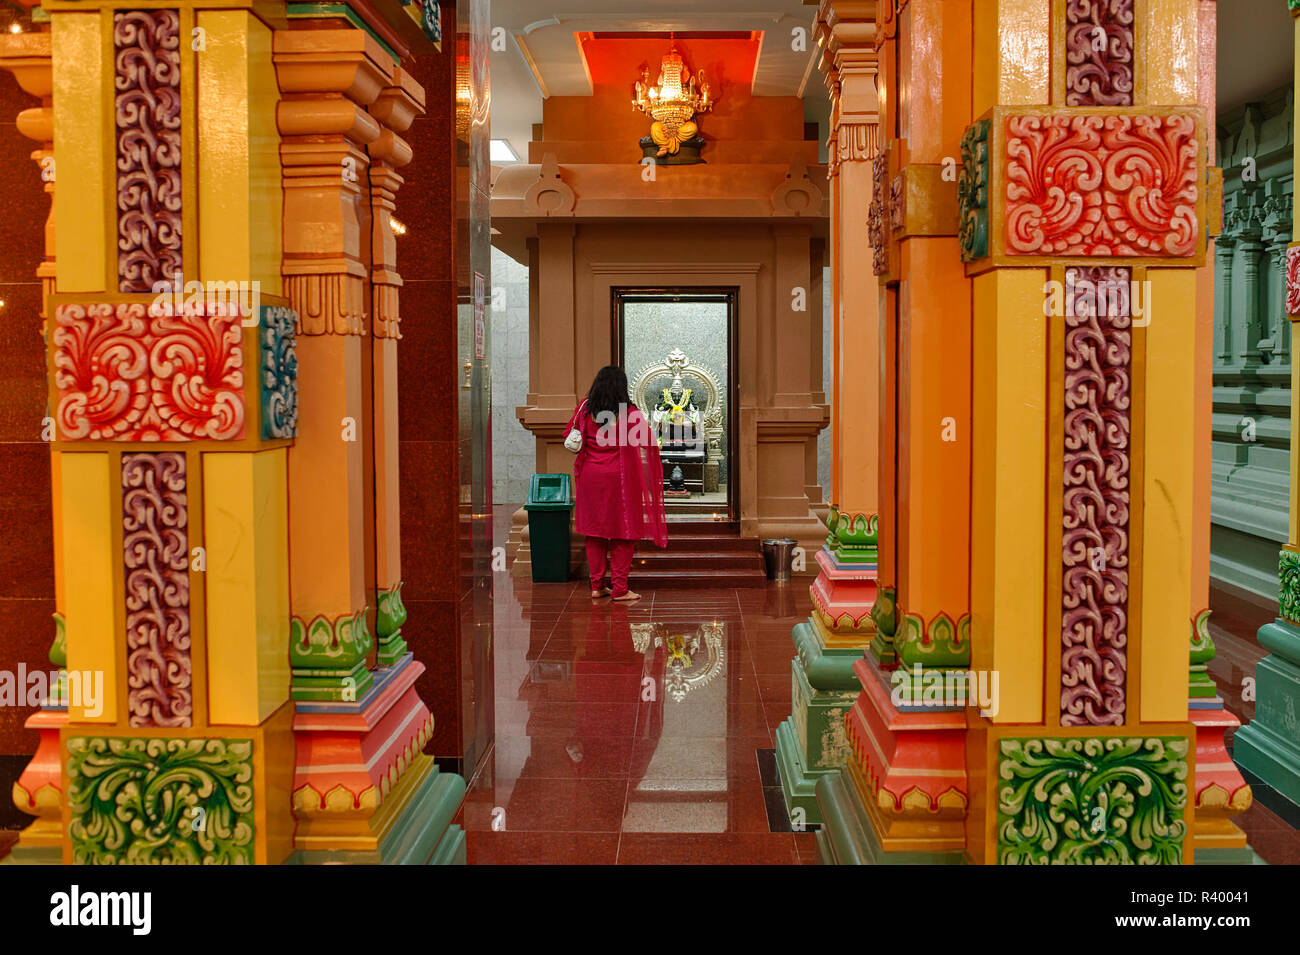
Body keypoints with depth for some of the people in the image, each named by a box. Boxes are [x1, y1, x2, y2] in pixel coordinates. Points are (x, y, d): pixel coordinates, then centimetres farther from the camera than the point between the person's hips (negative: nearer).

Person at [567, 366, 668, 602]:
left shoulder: (585, 410, -2)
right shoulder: (630, 414, -11)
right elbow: (649, 442, -3)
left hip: (590, 476, 3)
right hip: (619, 478, -3)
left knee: (595, 532, 12)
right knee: (622, 533, 6)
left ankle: (597, 585, 15)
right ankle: (619, 588, 5)